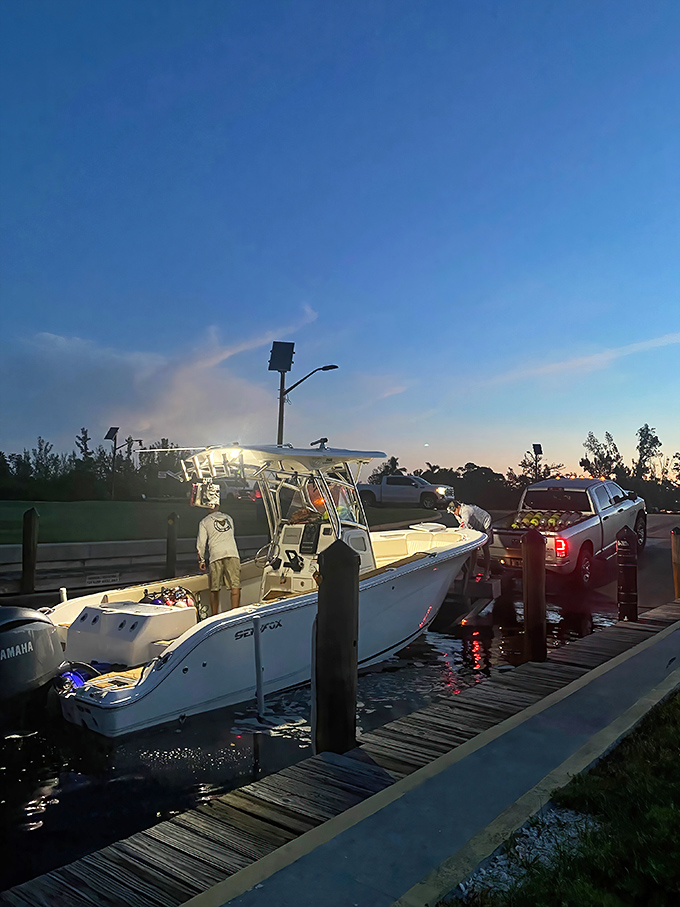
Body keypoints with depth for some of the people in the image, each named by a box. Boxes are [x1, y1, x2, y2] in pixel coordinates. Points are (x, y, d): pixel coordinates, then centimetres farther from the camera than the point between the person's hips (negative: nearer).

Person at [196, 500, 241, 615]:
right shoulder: (228, 518, 24)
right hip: (232, 553, 2)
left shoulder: (204, 522, 12)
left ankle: (214, 615, 10)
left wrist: (201, 560, 15)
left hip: (216, 554, -2)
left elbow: (201, 543, 7)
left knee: (215, 589, 7)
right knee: (235, 585, -5)